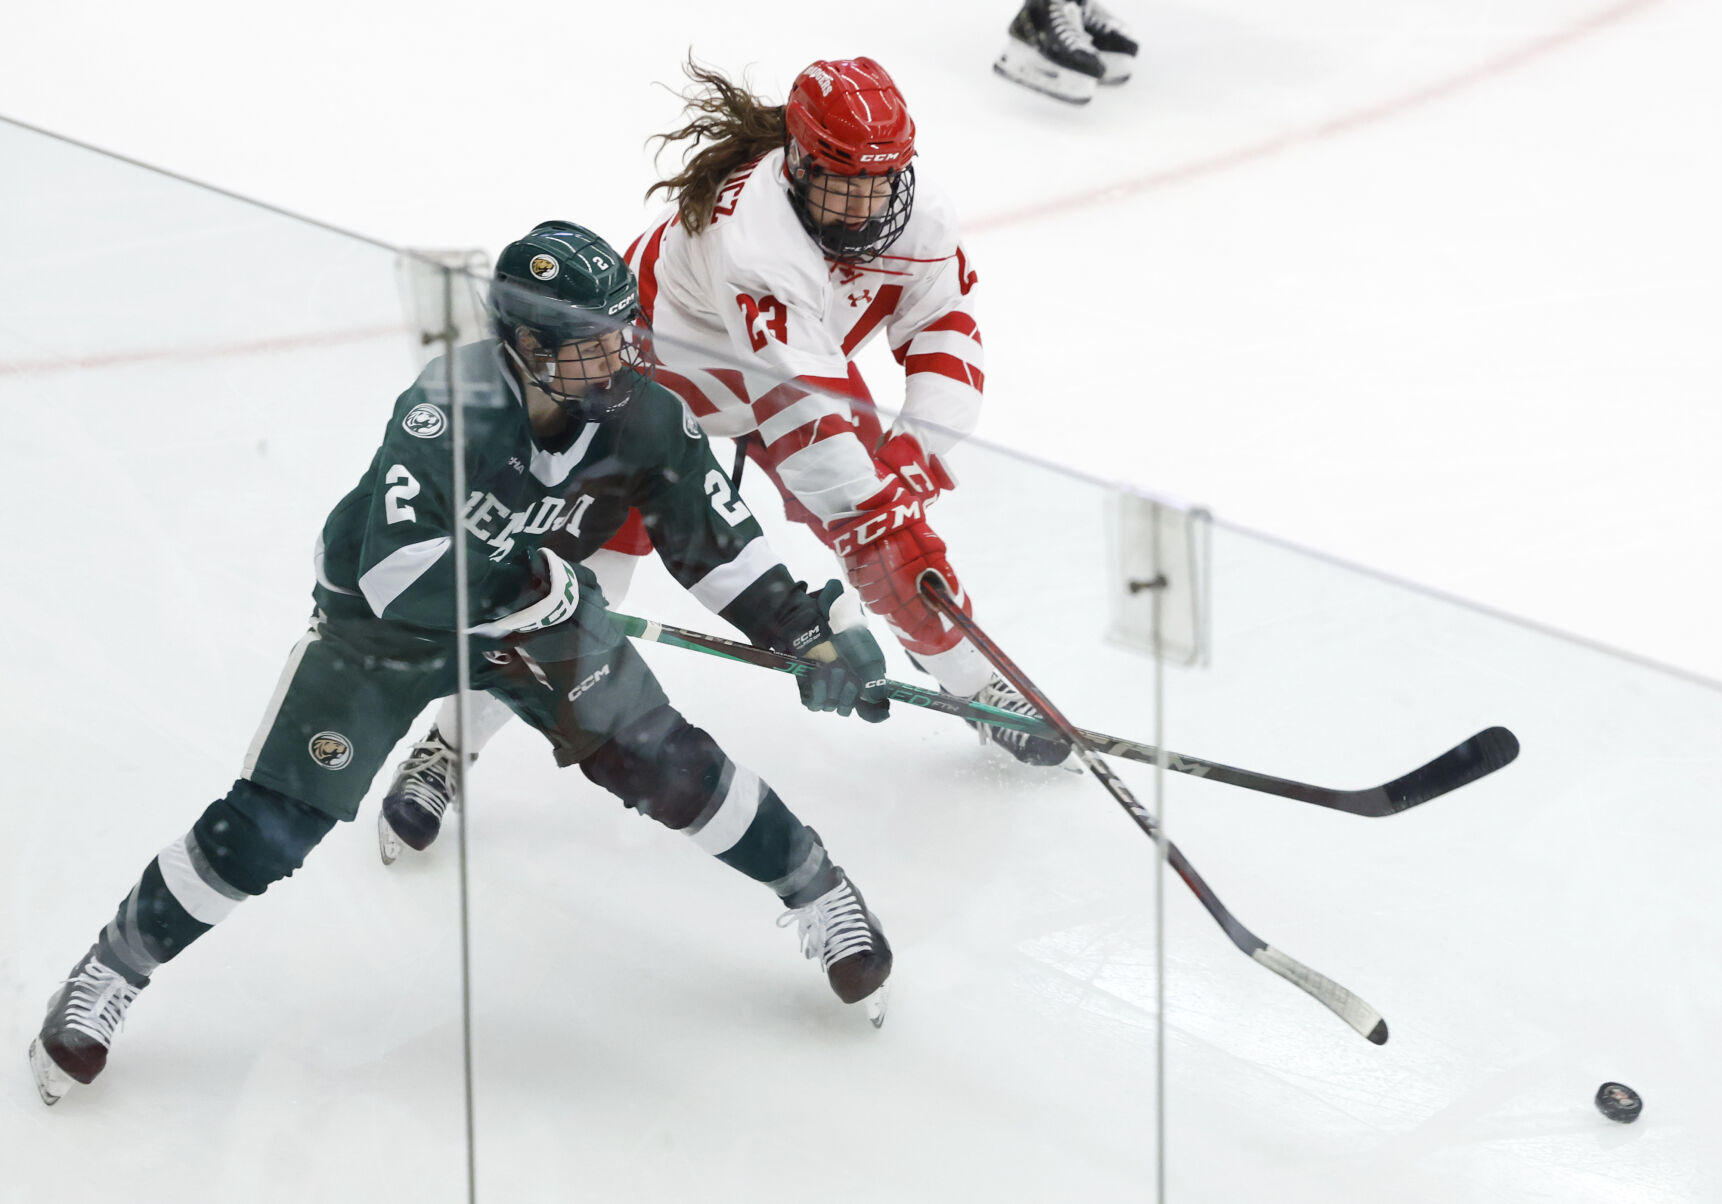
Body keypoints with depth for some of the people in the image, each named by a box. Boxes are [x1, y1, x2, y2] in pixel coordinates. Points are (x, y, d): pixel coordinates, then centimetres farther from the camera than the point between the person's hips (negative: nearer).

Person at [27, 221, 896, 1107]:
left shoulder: (640, 413, -20)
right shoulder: (453, 406, -37)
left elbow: (714, 537, -7)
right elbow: (398, 572, -44)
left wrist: (817, 628, -12)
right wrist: (538, 593, -43)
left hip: (540, 608, 4)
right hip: (381, 622, -4)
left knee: (660, 758, -7)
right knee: (271, 829, -9)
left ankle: (818, 895, 16)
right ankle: (112, 971, 9)